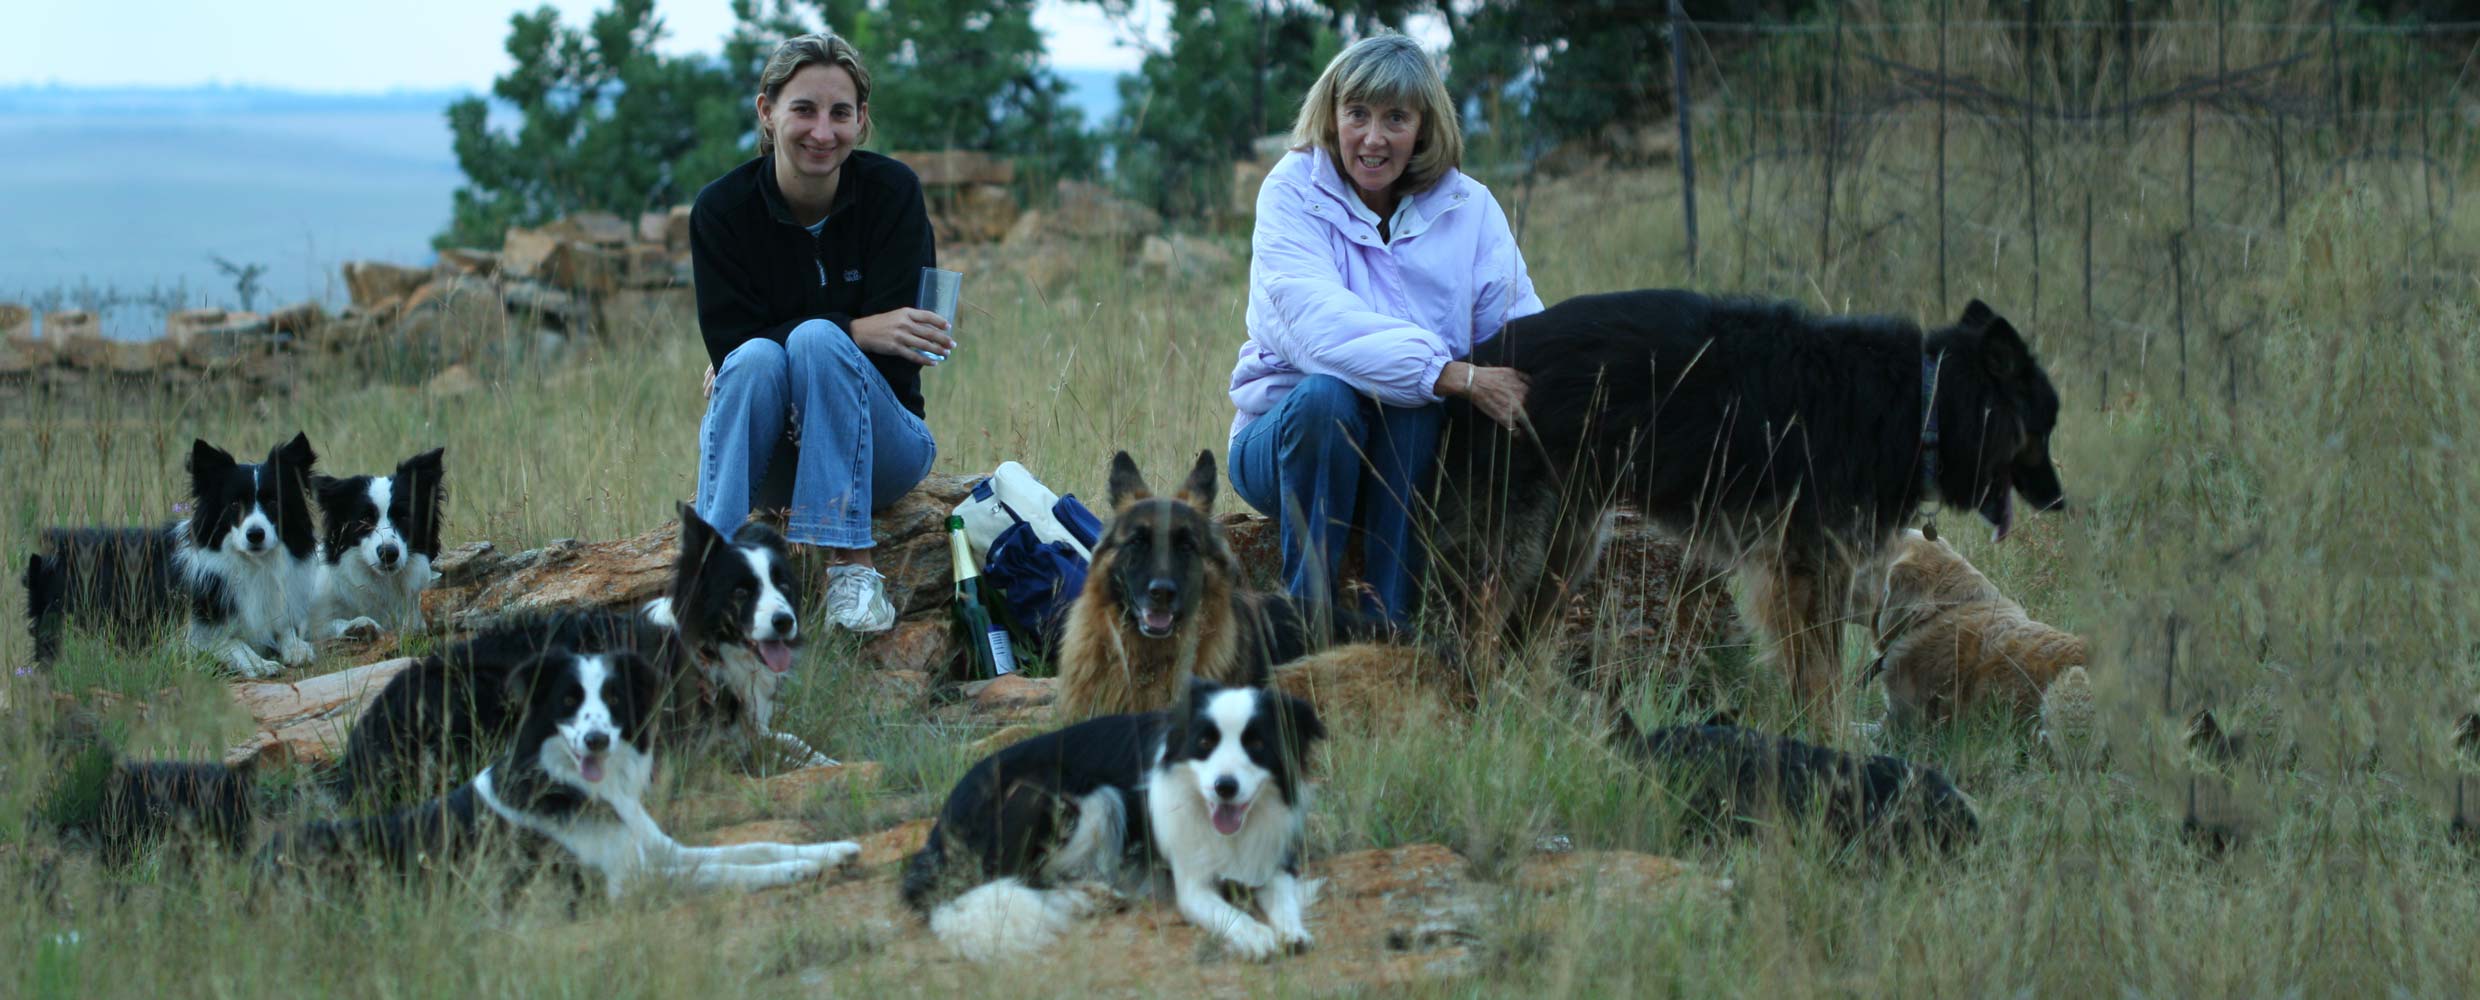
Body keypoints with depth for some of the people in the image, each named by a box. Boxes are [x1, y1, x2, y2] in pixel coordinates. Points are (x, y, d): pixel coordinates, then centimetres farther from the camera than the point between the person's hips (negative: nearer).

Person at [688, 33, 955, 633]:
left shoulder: (892, 193, -8)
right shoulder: (723, 209, -7)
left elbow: (893, 349, -12)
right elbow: (729, 344, -14)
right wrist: (854, 333, -24)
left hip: (877, 443, 0)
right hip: (767, 448, 1)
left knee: (816, 340, -30)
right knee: (755, 359, -31)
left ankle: (850, 566, -33)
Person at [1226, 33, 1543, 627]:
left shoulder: (1468, 208, 1)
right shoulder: (1293, 194, -9)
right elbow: (1318, 326, -26)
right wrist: (1458, 376, -37)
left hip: (1410, 447, 2)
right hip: (1286, 434, -2)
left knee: (1413, 403, -31)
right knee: (1326, 395, -34)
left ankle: (1388, 624, -27)